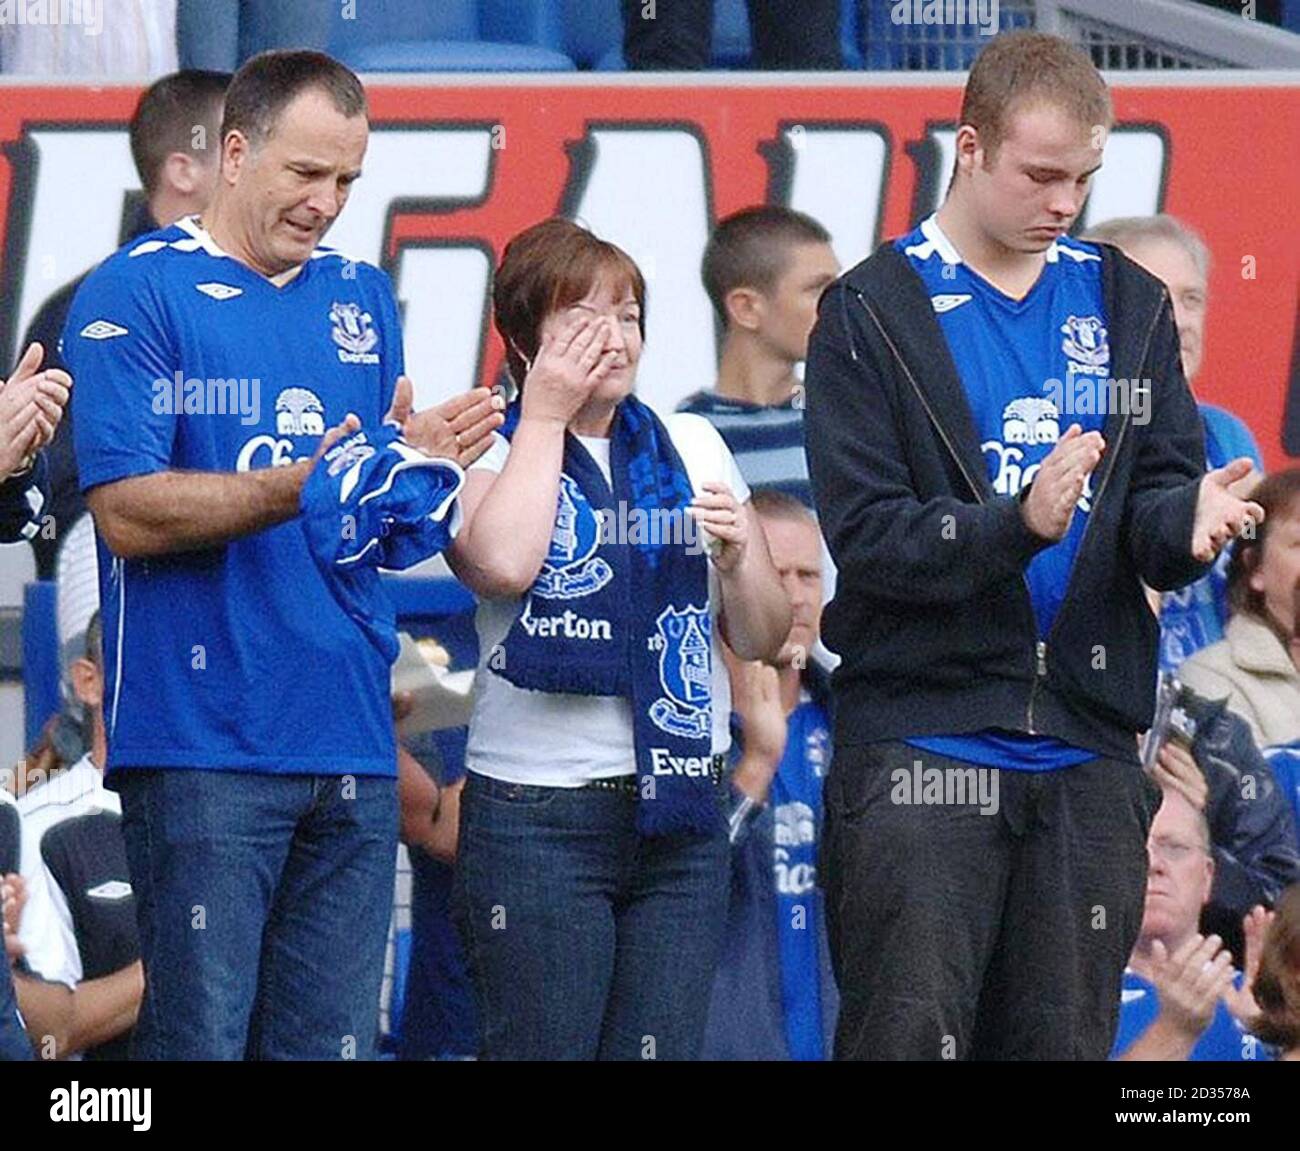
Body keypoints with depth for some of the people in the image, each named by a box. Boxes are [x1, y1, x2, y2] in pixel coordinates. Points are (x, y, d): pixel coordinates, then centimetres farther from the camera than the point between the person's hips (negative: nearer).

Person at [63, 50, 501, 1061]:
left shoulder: (362, 299, 18)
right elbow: (127, 514, -12)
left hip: (351, 741, 6)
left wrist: (419, 464, -4)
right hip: (203, 741, -6)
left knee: (334, 1041, 4)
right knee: (201, 1035, -10)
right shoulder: (136, 295, -2)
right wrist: (298, 487, -23)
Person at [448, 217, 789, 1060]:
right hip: (536, 821, -4)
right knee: (545, 1051, -6)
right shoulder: (490, 456, 2)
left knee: (665, 1046, 0)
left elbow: (764, 638, 15)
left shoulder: (693, 447, 14)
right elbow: (501, 565, -22)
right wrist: (545, 416, -9)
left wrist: (736, 559, -7)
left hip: (684, 810, 4)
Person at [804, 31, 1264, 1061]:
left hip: (1087, 748, 4)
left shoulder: (1129, 307, 14)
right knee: (909, 1039, -9)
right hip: (921, 739, -4)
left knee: (1064, 1042, 6)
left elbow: (1161, 495, 9)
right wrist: (1017, 524, -26)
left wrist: (1189, 518, -16)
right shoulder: (871, 313, 0)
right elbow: (866, 535, -9)